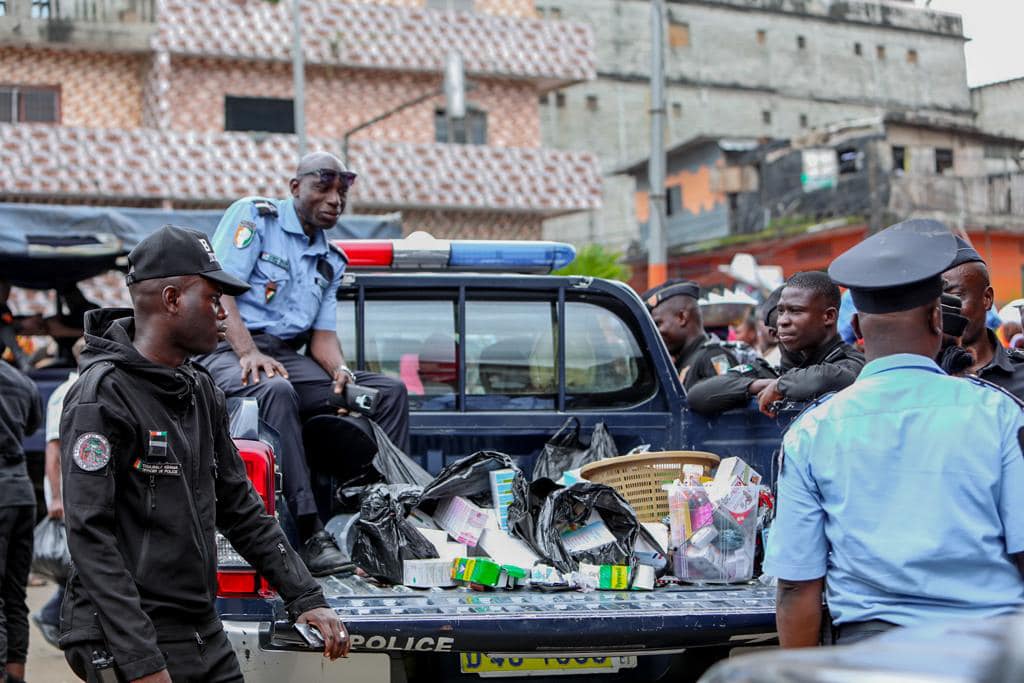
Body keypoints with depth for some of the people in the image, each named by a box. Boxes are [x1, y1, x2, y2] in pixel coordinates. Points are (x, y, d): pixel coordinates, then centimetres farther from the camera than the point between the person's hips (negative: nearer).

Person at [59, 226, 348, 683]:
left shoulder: (201, 391, 12)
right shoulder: (102, 396, -13)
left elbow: (240, 508, 18)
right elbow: (89, 536, -18)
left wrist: (305, 599, 11)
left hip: (206, 637, 8)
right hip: (125, 641, -8)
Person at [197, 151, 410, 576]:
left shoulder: (331, 261, 20)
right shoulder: (254, 215, 1)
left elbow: (322, 334, 14)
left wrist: (339, 372, -9)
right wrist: (249, 353, -24)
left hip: (290, 358, 7)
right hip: (228, 350, -7)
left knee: (391, 391, -9)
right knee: (276, 391, -41)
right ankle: (311, 536, -45)